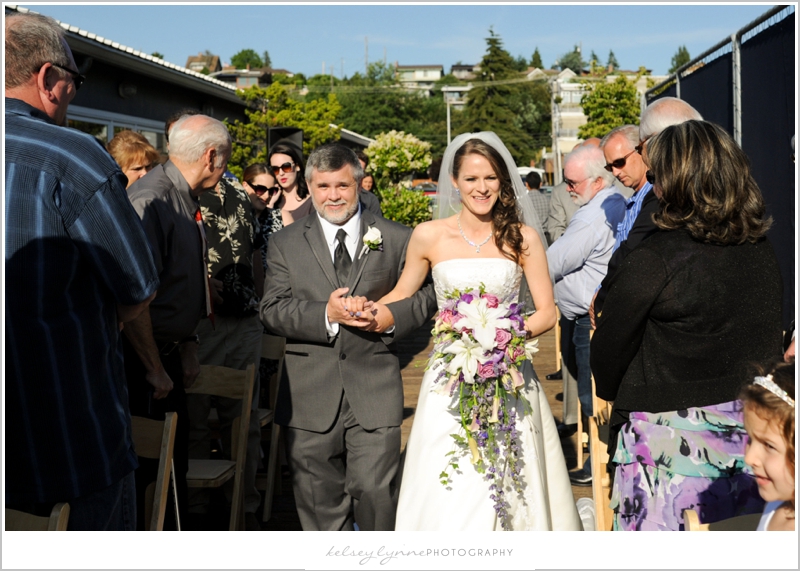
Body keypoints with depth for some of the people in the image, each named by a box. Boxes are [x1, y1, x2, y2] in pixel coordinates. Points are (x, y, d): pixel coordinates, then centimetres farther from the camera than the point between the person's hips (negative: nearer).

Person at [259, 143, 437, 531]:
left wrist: (394, 317, -12)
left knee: (374, 491, 1)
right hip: (310, 395, 1)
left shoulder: (397, 240, 6)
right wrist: (325, 314, -18)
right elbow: (272, 311, -2)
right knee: (319, 499, 11)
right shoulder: (285, 244, 7)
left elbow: (426, 295, 8)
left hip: (375, 394, -1)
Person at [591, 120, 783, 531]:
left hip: (672, 435, -6)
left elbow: (609, 346, -10)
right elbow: (771, 340, 12)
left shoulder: (655, 258, -19)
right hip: (750, 427, 6)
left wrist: (610, 393, 9)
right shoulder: (762, 251, 1)